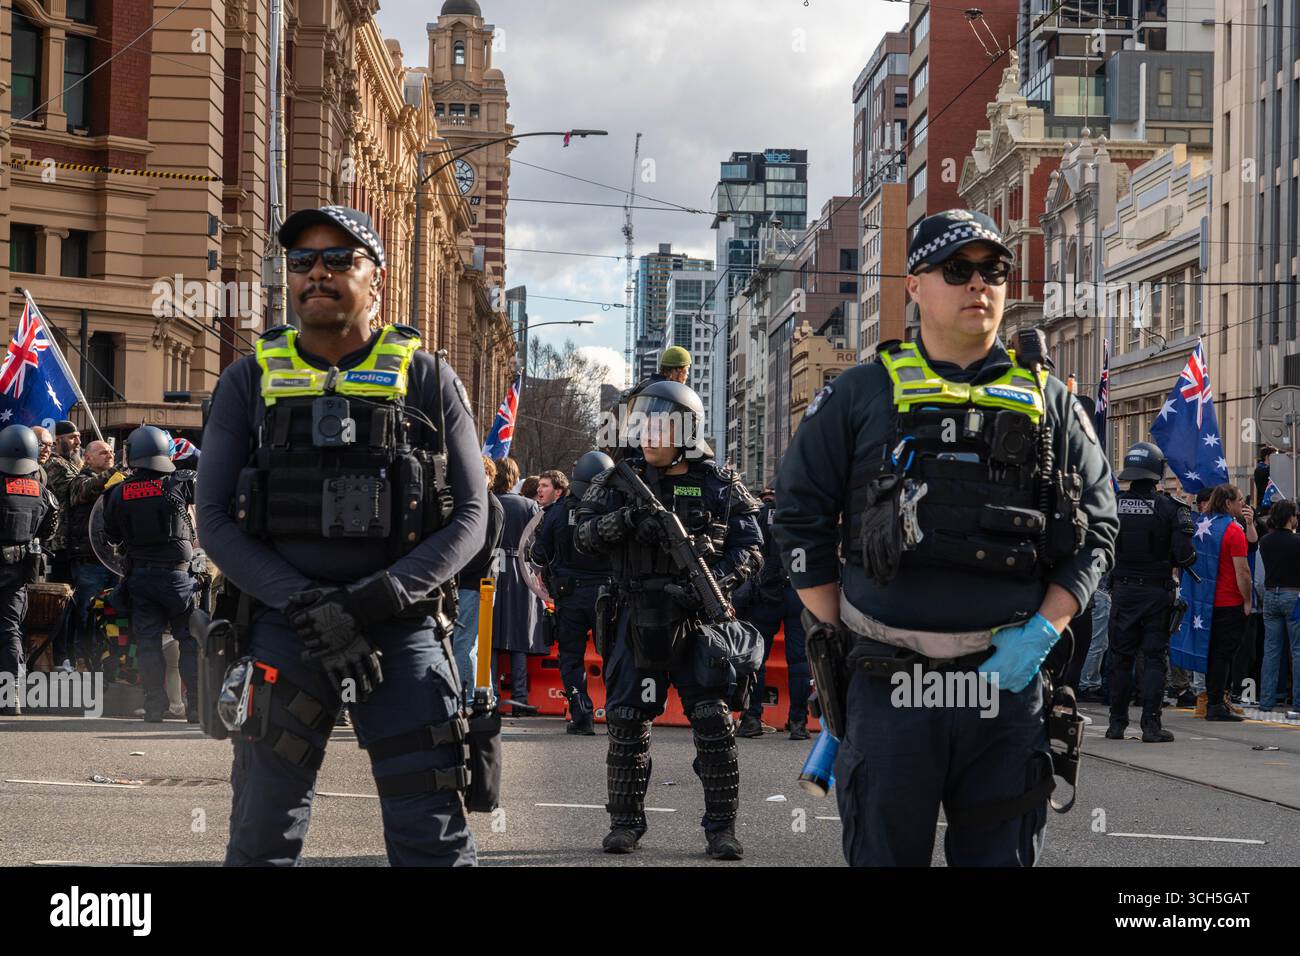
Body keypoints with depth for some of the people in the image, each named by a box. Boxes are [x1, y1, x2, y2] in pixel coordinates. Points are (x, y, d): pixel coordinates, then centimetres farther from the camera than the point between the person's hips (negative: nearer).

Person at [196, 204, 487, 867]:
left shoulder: (427, 381, 5)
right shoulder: (249, 382, 7)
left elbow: (470, 515, 1)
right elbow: (214, 520, 1)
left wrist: (380, 597, -15)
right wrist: (308, 606, -14)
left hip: (404, 631, -1)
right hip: (284, 632, 1)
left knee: (433, 840, -2)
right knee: (263, 842, 5)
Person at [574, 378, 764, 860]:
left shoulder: (718, 484, 2)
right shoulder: (617, 481, 7)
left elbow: (750, 547, 2)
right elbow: (583, 536, 3)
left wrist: (715, 581, -15)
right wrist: (621, 521, -16)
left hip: (698, 620, -2)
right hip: (635, 619, 2)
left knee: (714, 721, -6)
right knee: (626, 722, 3)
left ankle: (721, 827, 1)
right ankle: (625, 823, 14)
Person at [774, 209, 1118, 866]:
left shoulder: (1049, 403, 11)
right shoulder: (860, 395, 6)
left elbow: (1097, 525, 9)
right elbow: (800, 515, 7)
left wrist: (1040, 635, -5)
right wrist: (835, 640, 0)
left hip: (1008, 682, 2)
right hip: (887, 685, -2)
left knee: (1001, 857, 8)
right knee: (884, 855, 4)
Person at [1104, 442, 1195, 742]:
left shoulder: (1112, 506, -3)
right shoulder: (1169, 508, -9)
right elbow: (1184, 555, -13)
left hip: (1122, 591, 2)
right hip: (1156, 591, -2)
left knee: (1120, 658, 10)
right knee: (1154, 658, 3)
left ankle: (1117, 723, 12)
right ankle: (1151, 725, -1)